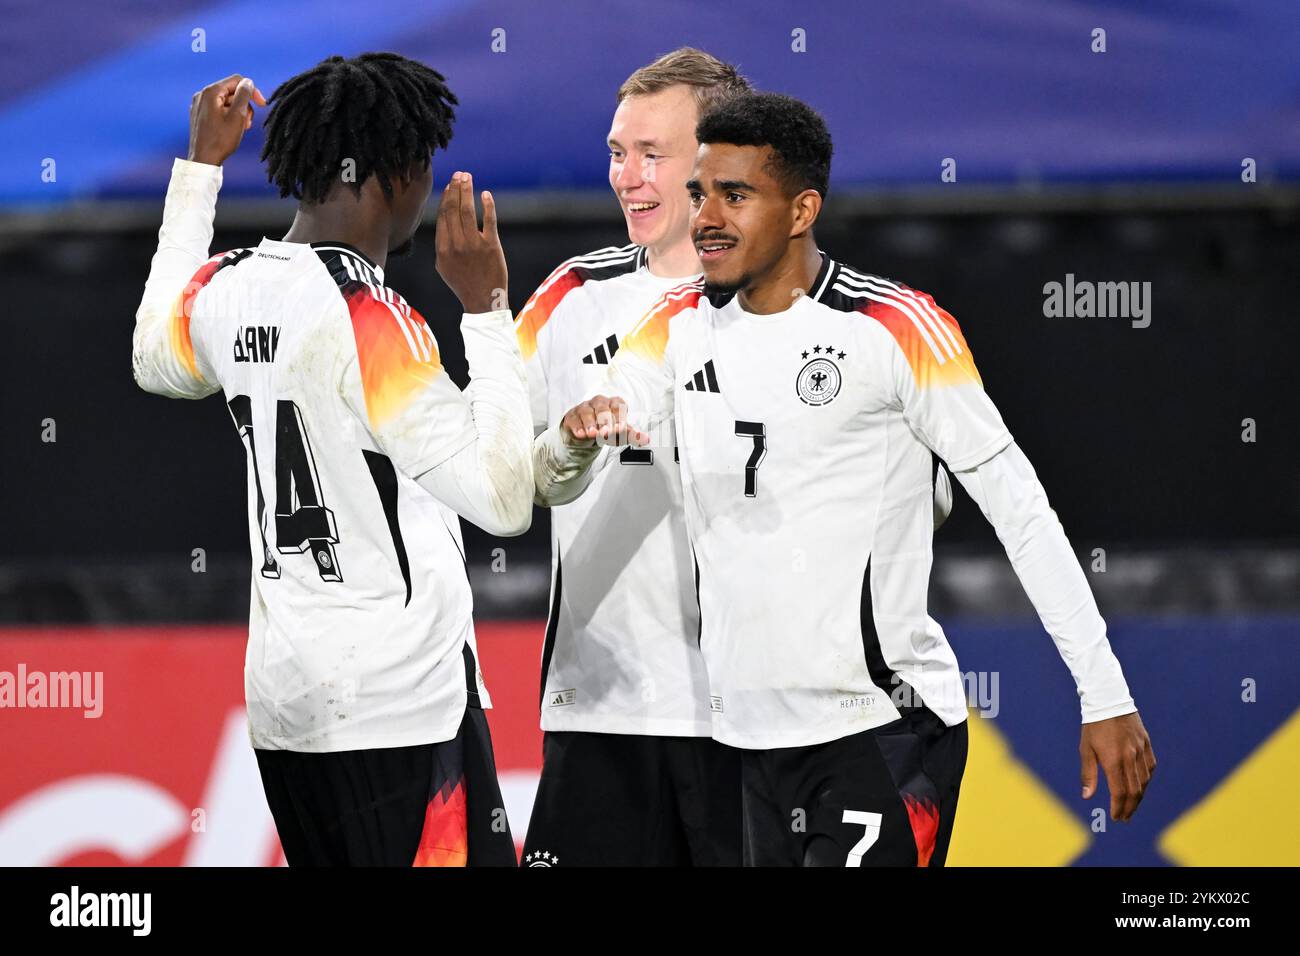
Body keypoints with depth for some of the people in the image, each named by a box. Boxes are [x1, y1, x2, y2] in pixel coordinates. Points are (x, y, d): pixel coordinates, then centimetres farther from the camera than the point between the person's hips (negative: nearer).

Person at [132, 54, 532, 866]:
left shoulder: (226, 291, 5)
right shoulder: (367, 317, -18)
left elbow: (157, 360, 32)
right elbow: (503, 500, -21)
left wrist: (201, 167, 36)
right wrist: (487, 307, -17)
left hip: (282, 701, 8)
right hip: (403, 707, -8)